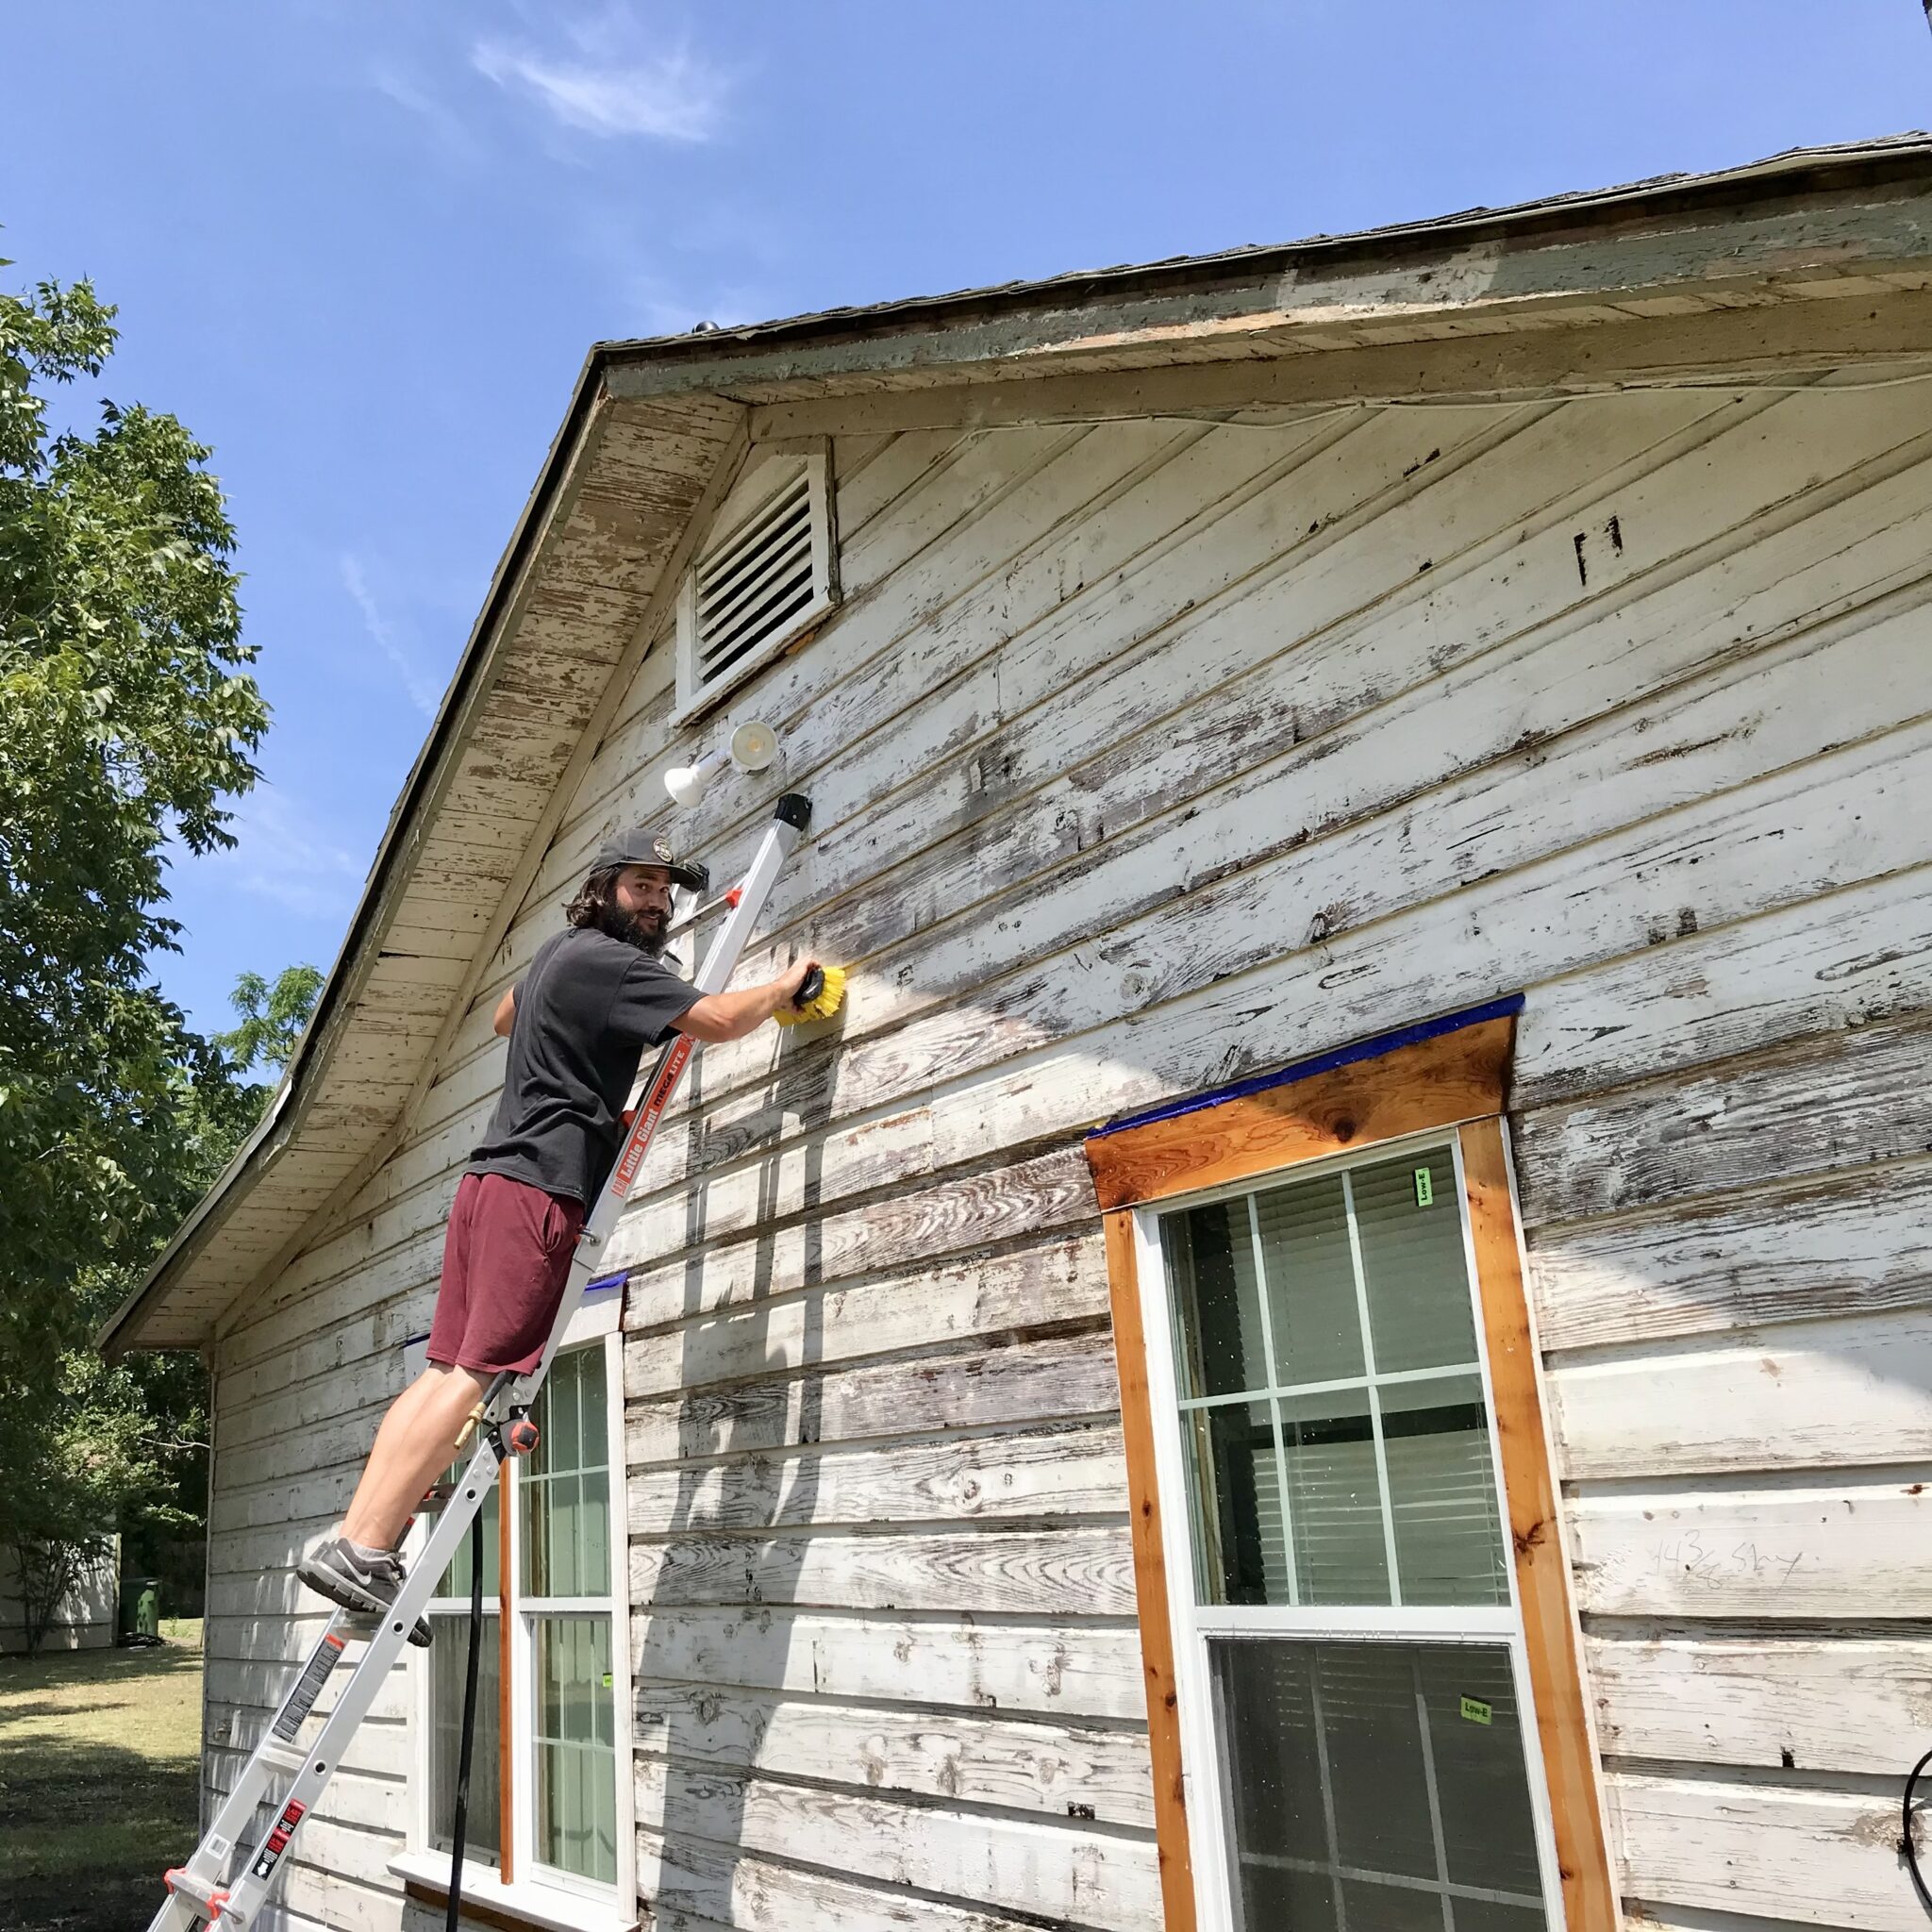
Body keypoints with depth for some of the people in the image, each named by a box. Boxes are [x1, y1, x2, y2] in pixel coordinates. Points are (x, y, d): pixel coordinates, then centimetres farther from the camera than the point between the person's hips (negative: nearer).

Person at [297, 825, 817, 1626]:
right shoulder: (609, 962, -7)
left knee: (448, 1369, 6)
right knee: (478, 1373, -12)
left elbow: (504, 1016, 44)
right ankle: (362, 1551, -15)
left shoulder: (556, 952, 23)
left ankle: (353, 1543, 3)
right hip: (542, 1185, -10)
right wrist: (786, 985, 1)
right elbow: (718, 1020, -16)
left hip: (491, 1177, 10)